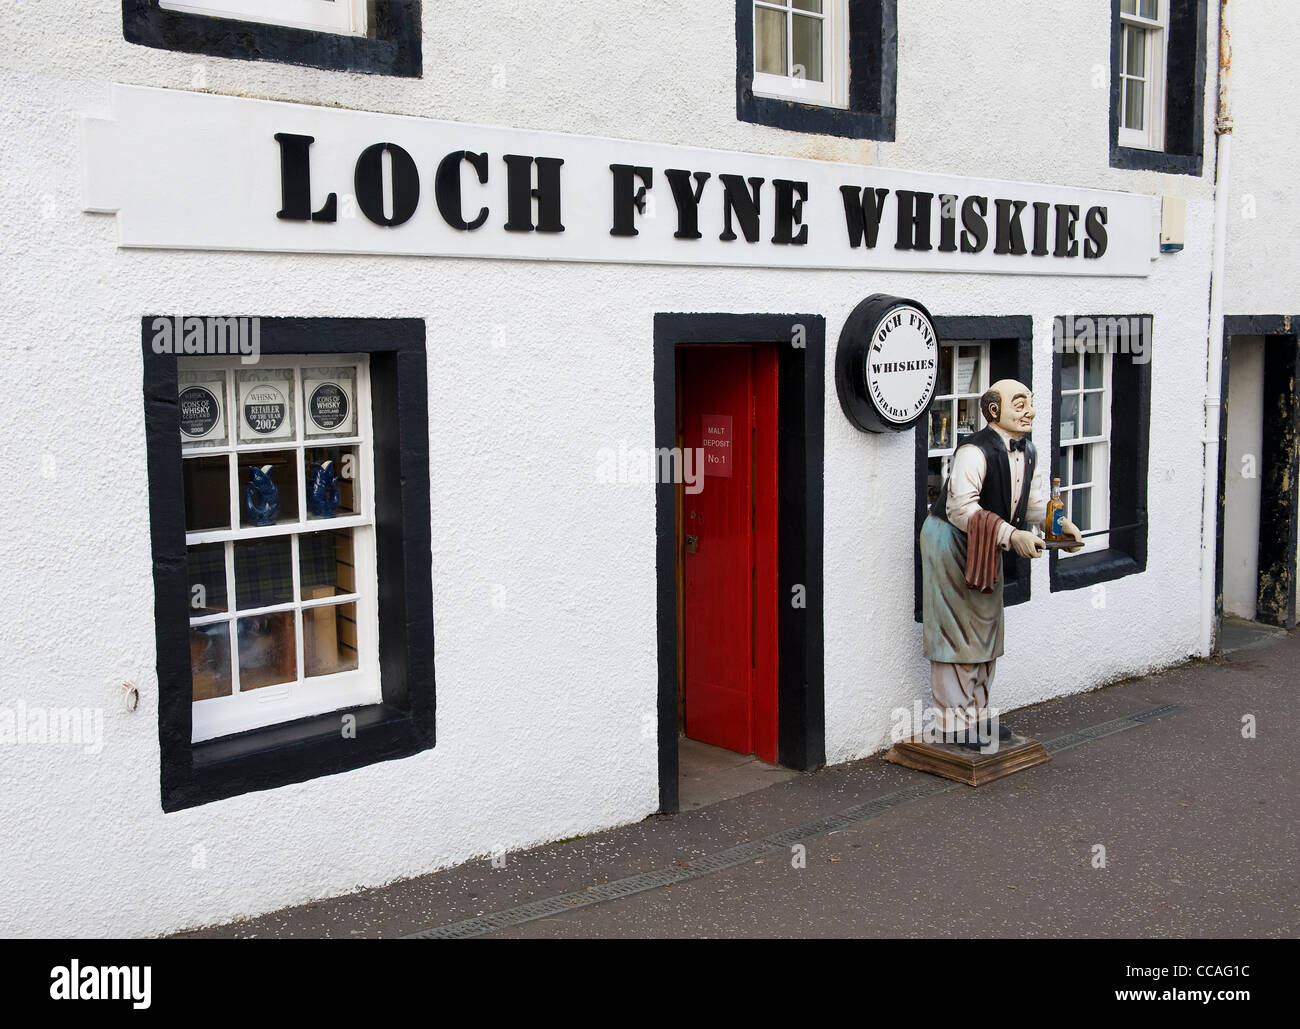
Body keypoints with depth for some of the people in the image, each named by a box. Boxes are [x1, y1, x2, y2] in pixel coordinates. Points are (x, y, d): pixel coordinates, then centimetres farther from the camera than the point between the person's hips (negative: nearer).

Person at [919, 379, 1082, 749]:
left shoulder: (1027, 451, 3)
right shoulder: (975, 451, -26)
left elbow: (1034, 501, 10)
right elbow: (960, 507, -35)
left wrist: (1060, 524, -10)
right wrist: (1011, 535, -38)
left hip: (986, 545, 9)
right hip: (950, 542, -9)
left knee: (985, 630, 14)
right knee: (955, 632, -4)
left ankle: (976, 714, 26)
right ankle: (955, 722, 4)